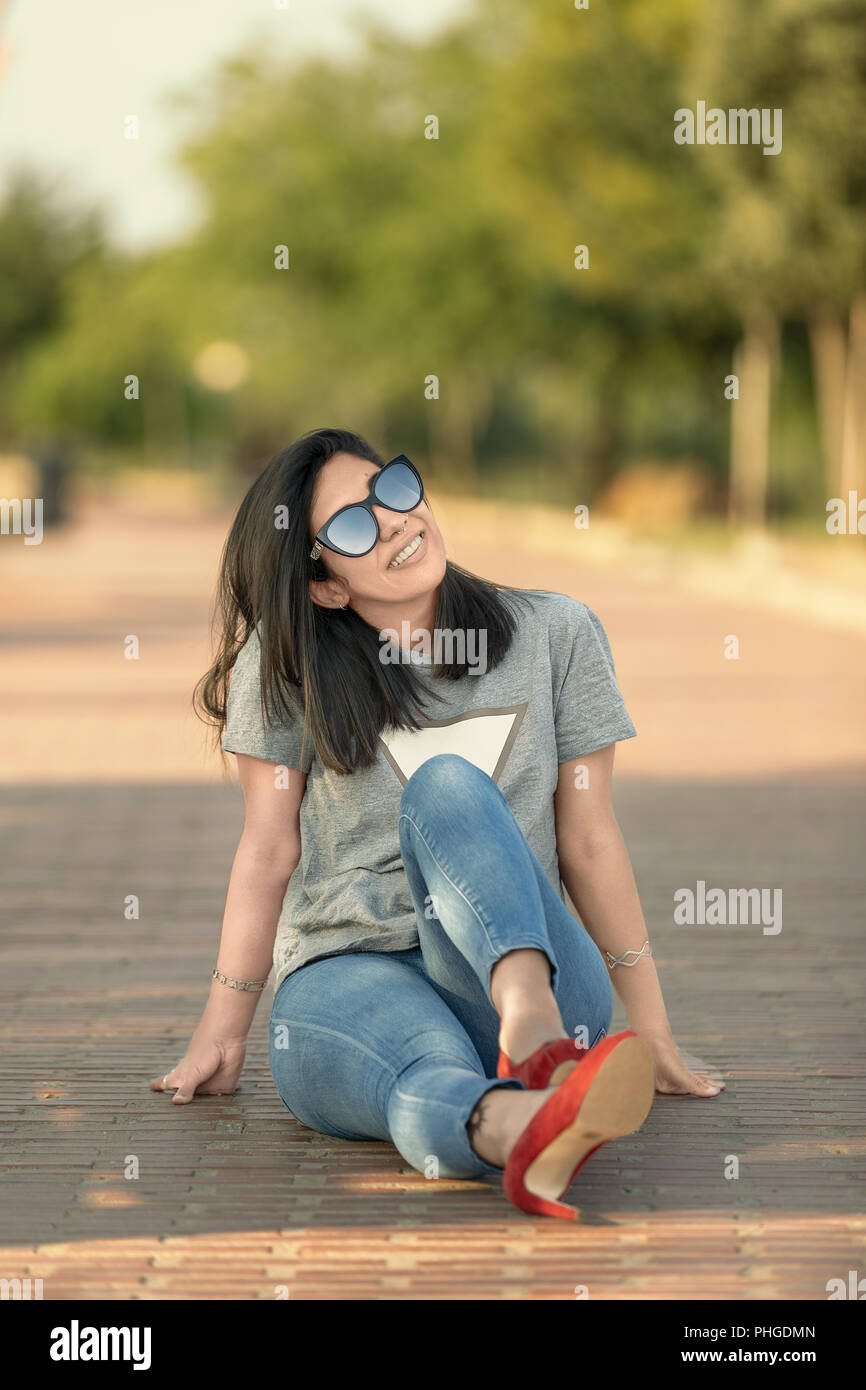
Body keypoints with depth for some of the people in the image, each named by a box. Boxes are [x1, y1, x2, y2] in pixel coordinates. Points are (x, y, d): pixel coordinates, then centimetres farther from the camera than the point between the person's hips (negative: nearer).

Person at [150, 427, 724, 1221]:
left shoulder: (554, 635, 8)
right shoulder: (287, 668, 7)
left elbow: (589, 841, 8)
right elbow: (269, 852, 7)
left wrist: (652, 1034, 8)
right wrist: (221, 1036, 4)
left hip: (524, 968, 0)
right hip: (344, 977, 0)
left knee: (448, 785, -31)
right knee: (436, 1078, -38)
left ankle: (537, 1040, -57)